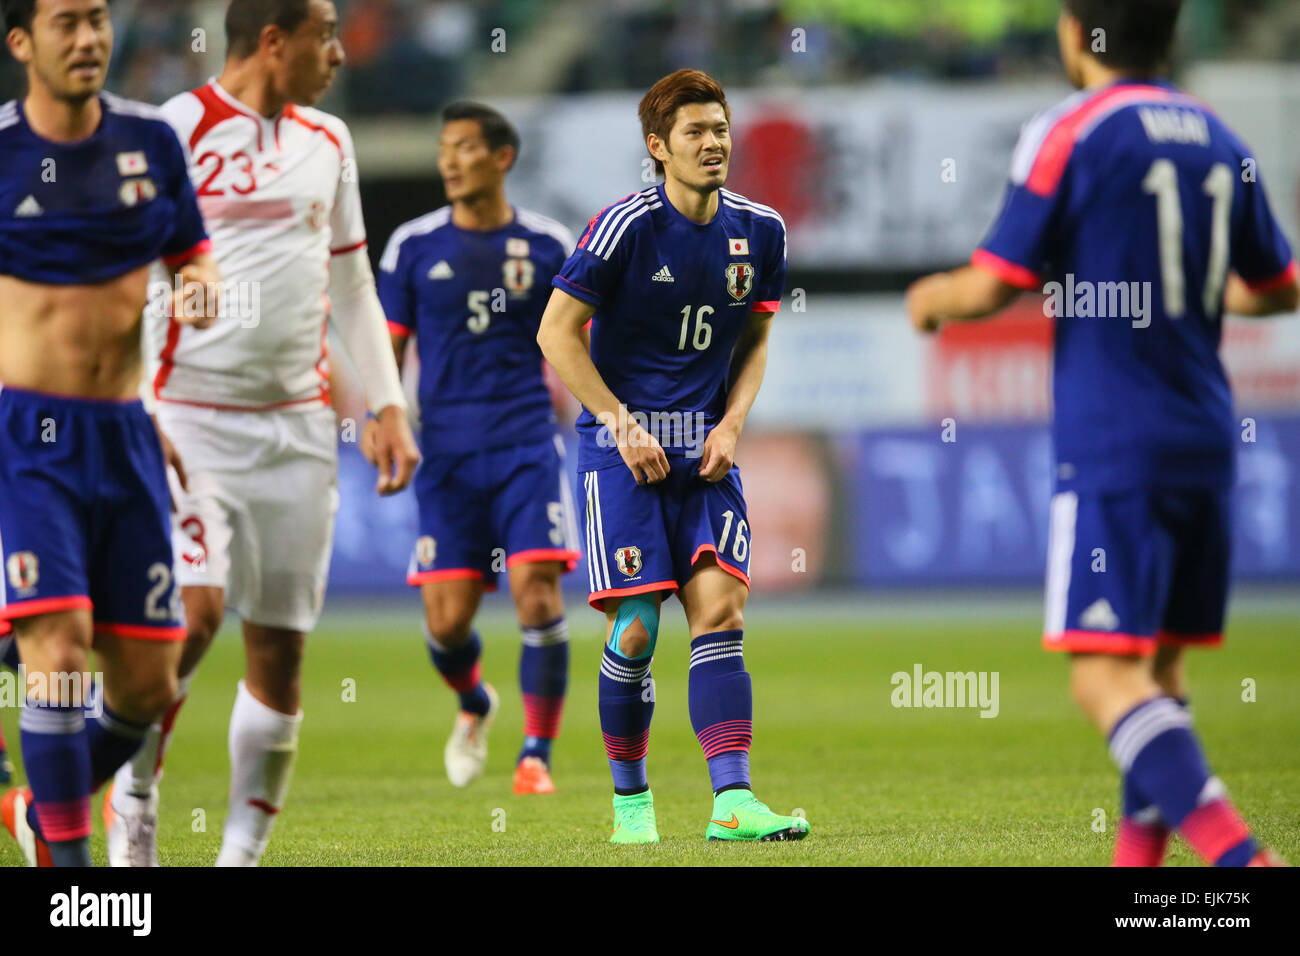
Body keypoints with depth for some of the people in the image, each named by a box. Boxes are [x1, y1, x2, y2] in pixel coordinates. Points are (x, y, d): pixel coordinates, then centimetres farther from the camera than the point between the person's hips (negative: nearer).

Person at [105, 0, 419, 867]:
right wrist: (140, 418, -15)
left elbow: (352, 283, 21)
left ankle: (243, 851, 10)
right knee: (195, 609, -20)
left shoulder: (328, 143, 13)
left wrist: (389, 408, 13)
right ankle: (135, 792, 3)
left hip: (299, 425, 6)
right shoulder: (176, 132, -6)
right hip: (192, 415, -5)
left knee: (280, 647, 2)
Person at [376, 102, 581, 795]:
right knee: (448, 618, -3)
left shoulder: (548, 246, 5)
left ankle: (536, 755, -6)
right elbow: (388, 347, 9)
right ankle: (473, 705, 30)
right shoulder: (413, 246, 5)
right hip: (447, 451, 1)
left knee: (537, 593, -15)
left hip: (527, 444, -1)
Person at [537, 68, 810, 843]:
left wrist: (732, 424, 1)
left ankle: (732, 801, -15)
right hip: (625, 443, -4)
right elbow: (557, 332, -6)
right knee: (637, 628, -8)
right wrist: (624, 427, -11)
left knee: (719, 607, -11)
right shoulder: (627, 226, -11)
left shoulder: (759, 231, 3)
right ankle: (630, 796, 11)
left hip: (706, 448, 4)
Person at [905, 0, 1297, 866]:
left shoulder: (1071, 135, -8)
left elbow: (992, 288, -9)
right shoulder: (1217, 141, 12)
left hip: (1113, 446, -7)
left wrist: (934, 301, 13)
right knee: (1162, 669, 15)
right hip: (1205, 440, 7)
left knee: (1107, 676, -12)